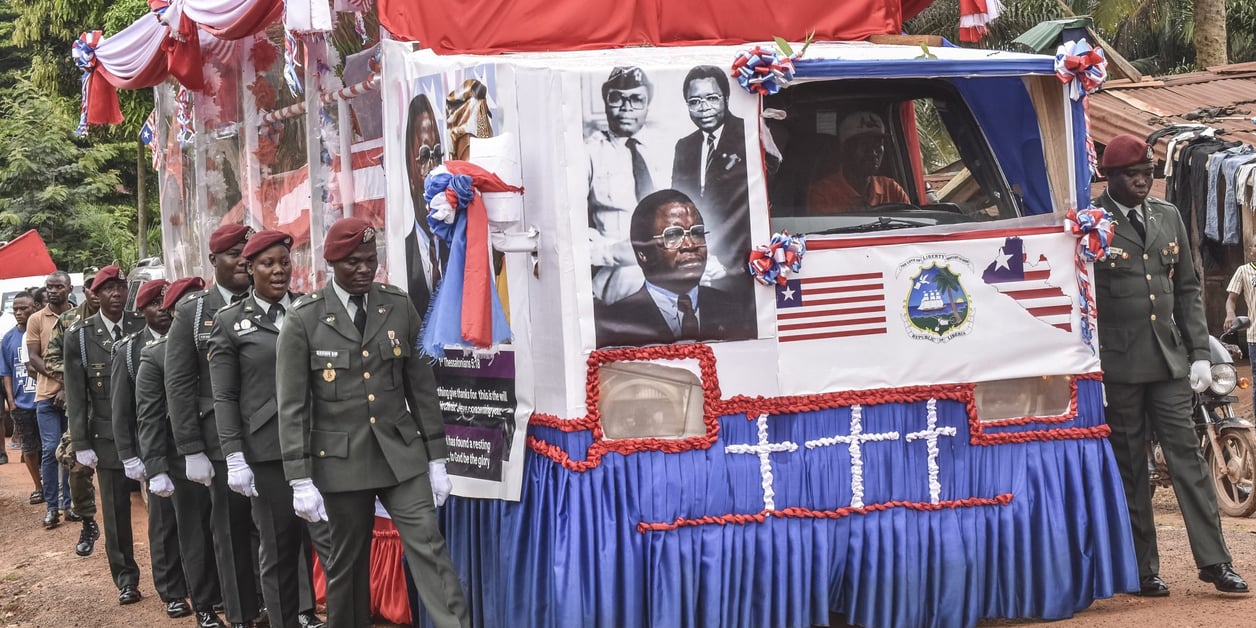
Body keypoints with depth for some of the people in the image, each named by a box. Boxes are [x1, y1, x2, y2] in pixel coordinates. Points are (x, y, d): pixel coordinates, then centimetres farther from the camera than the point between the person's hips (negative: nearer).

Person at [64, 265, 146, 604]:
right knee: (115, 510, 5)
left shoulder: (143, 328, 1)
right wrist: (81, 444, -4)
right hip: (108, 437, 0)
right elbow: (75, 394, 1)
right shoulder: (79, 335, 1)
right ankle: (126, 578, 17)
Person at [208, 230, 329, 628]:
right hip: (267, 450, -2)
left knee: (332, 536, -6)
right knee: (279, 546, 7)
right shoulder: (230, 322, 3)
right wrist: (234, 458, -8)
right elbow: (225, 397, 0)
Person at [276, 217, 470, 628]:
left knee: (429, 547, -7)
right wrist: (300, 480, -9)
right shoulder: (303, 319, -5)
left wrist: (436, 459, 5)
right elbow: (292, 406, -5)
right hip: (341, 459, -2)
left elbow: (422, 387, 7)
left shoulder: (400, 307, 3)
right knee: (347, 564, 8)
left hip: (402, 453, 2)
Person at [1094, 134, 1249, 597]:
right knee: (1130, 469, 3)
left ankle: (1213, 561, 4)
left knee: (1187, 455, 1)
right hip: (1118, 364, -4)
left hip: (1169, 359, 4)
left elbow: (1188, 288, 15)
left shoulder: (1168, 217, 12)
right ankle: (1143, 570, 10)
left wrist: (1199, 352, 7)